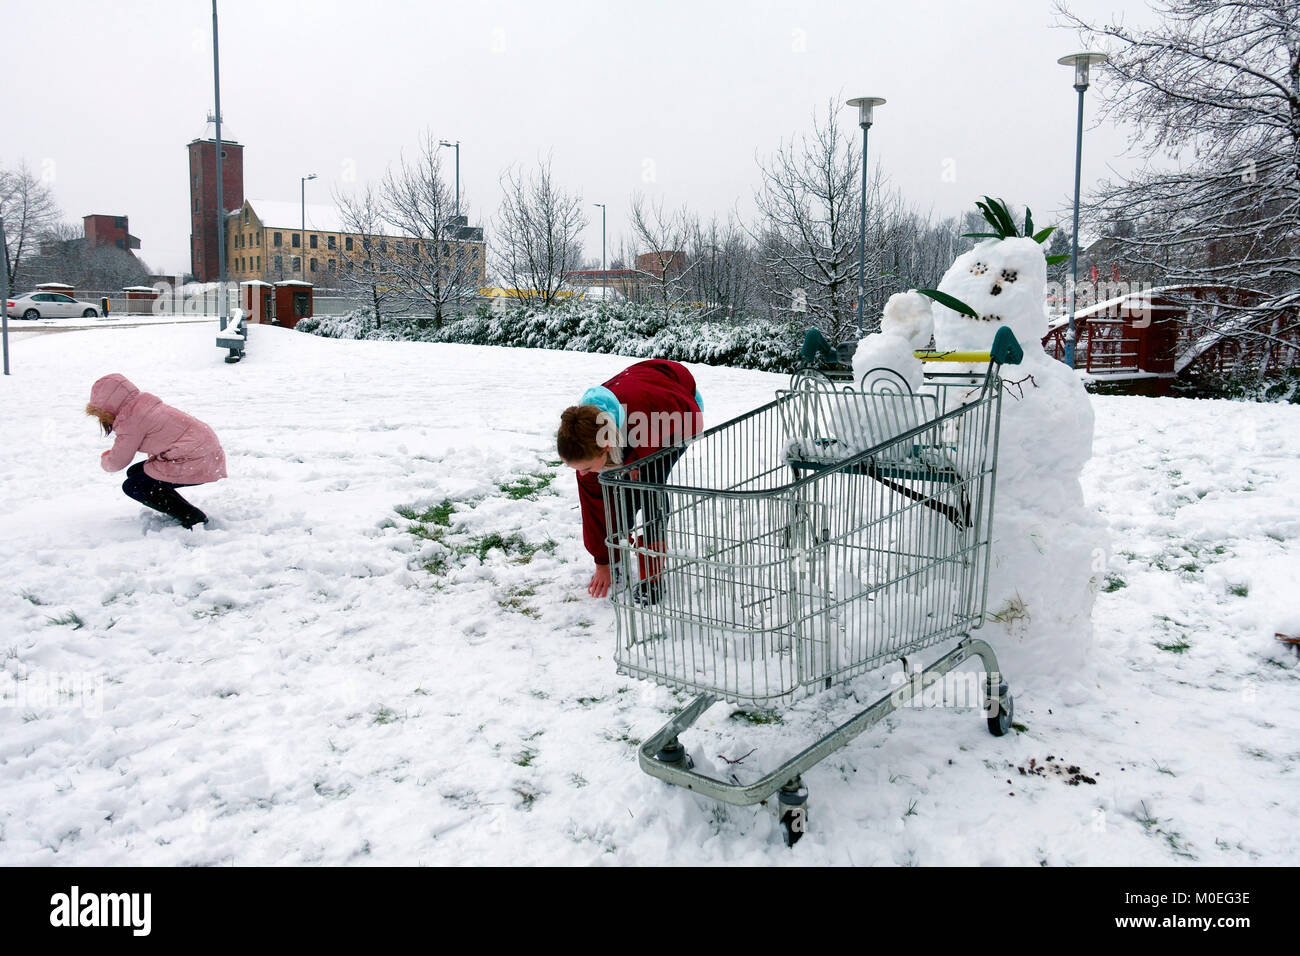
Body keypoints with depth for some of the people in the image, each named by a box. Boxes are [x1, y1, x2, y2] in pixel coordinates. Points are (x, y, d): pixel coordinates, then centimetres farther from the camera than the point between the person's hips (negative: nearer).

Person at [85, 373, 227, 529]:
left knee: (133, 487, -3)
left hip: (196, 463, -10)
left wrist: (104, 459, 18)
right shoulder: (144, 404, 13)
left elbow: (118, 462, -5)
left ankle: (193, 519, -6)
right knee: (135, 473, 16)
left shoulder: (130, 419, -14)